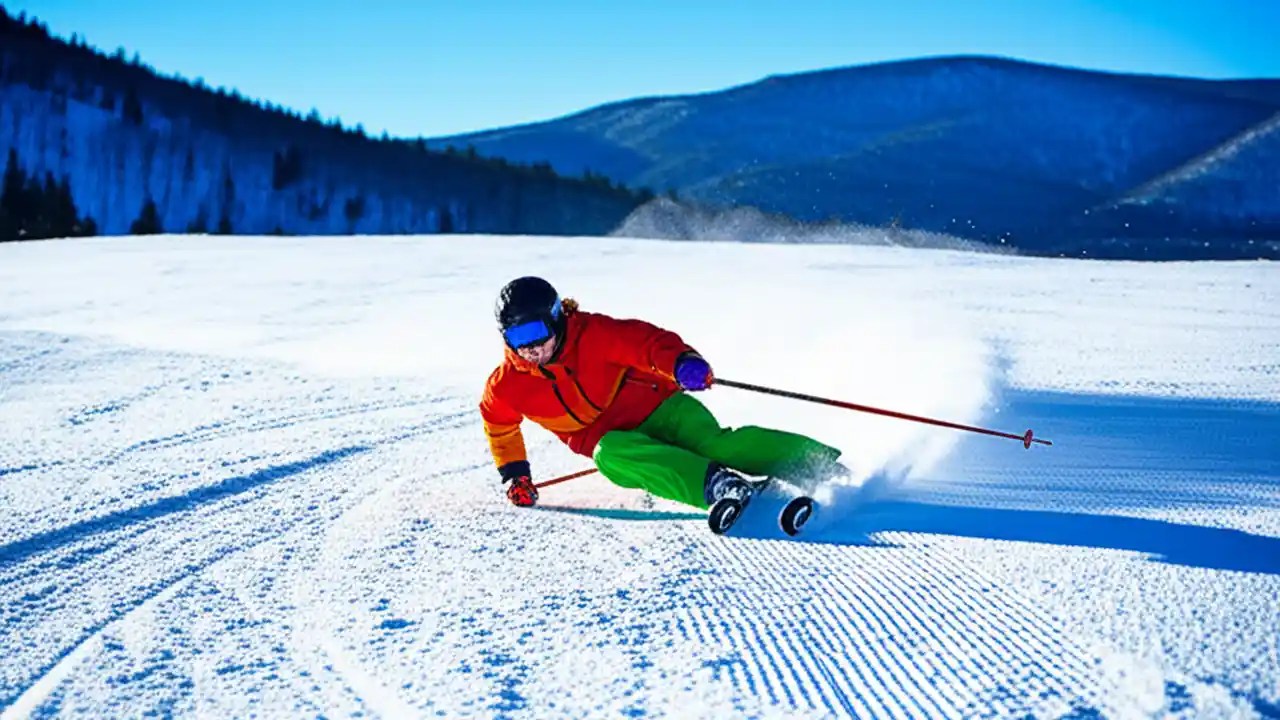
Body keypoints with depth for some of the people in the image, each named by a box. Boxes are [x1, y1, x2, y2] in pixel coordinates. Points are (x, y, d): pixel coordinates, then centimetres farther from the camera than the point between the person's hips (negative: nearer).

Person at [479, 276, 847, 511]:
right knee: (610, 455, -35)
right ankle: (716, 485, -52)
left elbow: (647, 340, -21)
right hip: (615, 440, 2)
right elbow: (500, 426, 19)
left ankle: (823, 466, -36)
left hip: (657, 407, -2)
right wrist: (514, 475, 12)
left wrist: (681, 361, -42)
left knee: (712, 442, -31)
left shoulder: (593, 334, -12)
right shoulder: (506, 388, -2)